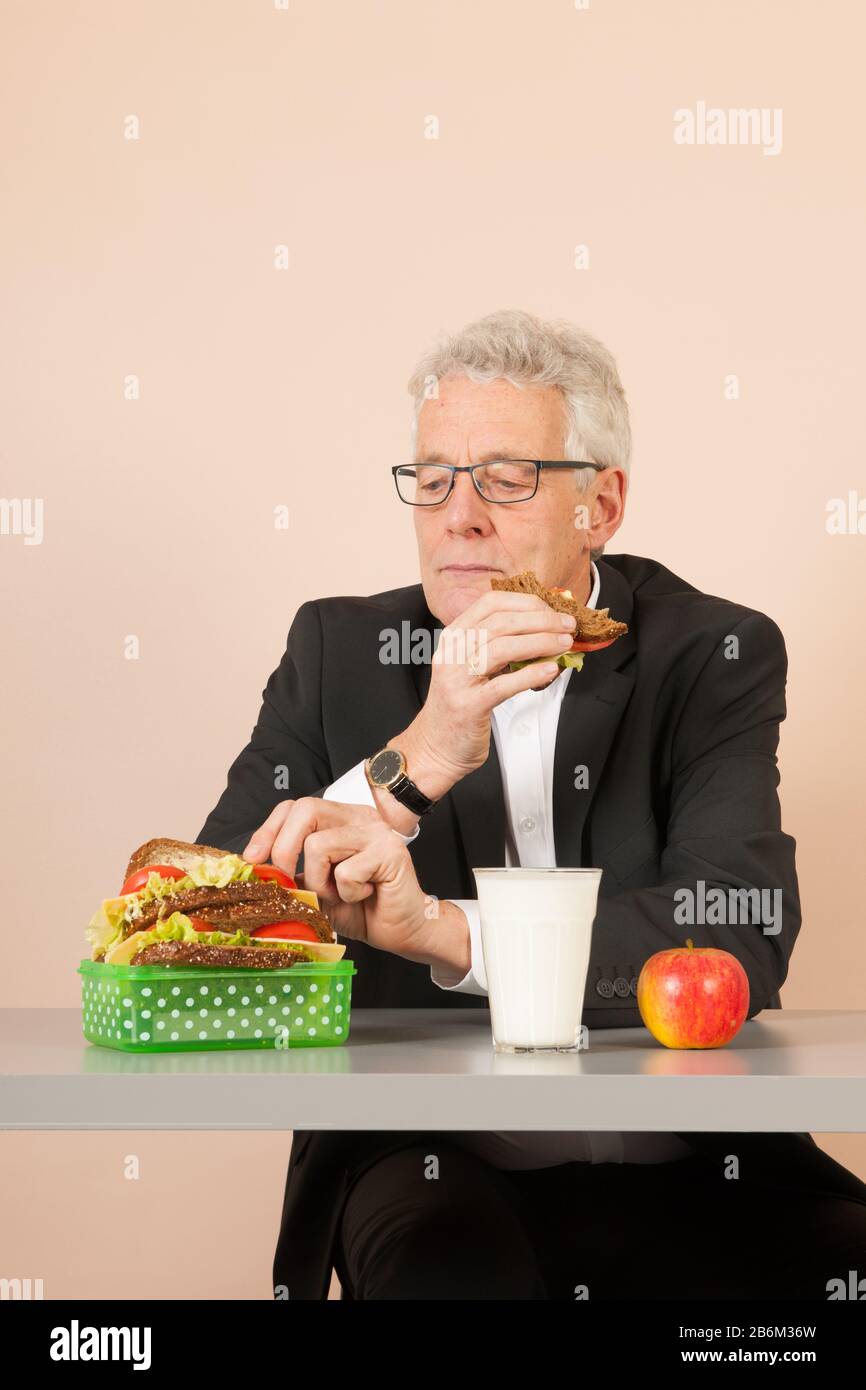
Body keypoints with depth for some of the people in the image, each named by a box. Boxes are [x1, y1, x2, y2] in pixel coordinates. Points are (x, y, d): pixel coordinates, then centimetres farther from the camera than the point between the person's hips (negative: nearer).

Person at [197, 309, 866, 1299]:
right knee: (450, 1261, -34)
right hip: (425, 1152, 0)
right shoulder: (340, 650, 6)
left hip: (681, 1159, 1)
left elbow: (743, 937, -15)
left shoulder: (716, 656, 1)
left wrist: (440, 929, -26)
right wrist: (413, 763, -20)